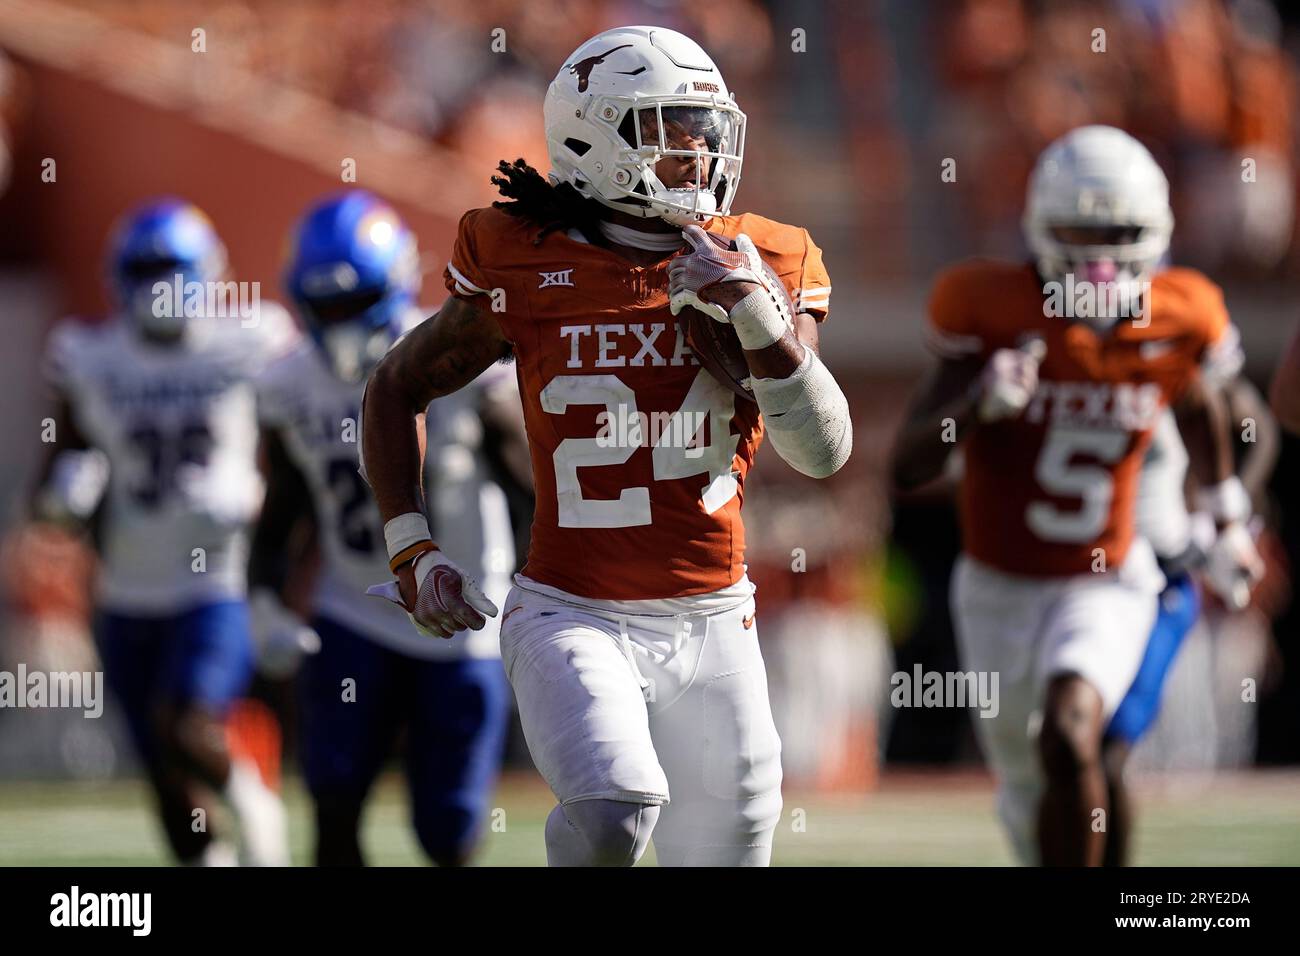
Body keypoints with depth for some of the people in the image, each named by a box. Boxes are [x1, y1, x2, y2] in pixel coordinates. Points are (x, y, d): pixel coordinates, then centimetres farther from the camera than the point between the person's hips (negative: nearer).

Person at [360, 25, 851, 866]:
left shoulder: (758, 269, 2)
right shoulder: (527, 269, -3)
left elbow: (824, 450, -6)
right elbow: (397, 389, 12)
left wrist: (758, 317, -18)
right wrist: (412, 550, 4)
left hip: (711, 629, 3)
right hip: (574, 619, -3)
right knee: (615, 806, -31)